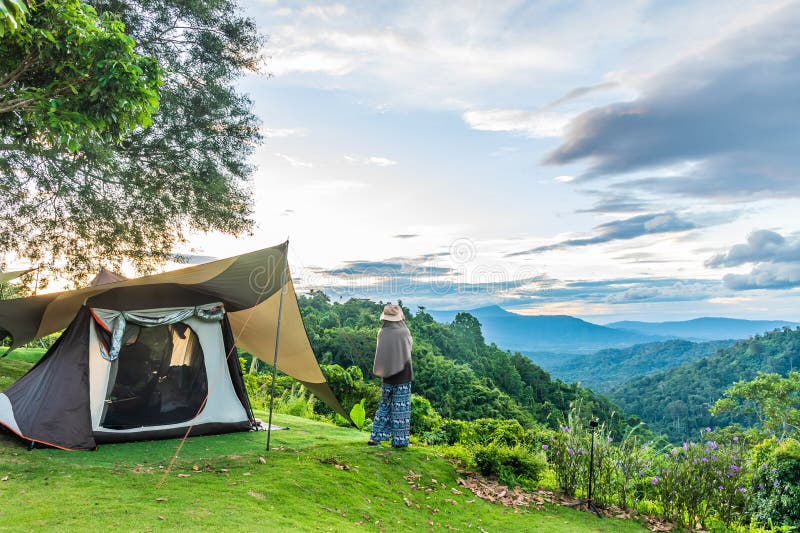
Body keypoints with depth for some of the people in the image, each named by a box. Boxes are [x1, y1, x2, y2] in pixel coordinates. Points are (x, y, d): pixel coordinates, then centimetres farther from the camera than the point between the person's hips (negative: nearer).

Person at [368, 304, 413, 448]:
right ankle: (399, 440, 8)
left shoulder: (382, 333, -4)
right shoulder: (404, 332, -11)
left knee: (384, 406, 15)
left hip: (387, 377, 3)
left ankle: (376, 437, 15)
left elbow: (381, 352, 5)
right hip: (403, 376, -3)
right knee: (400, 408, 5)